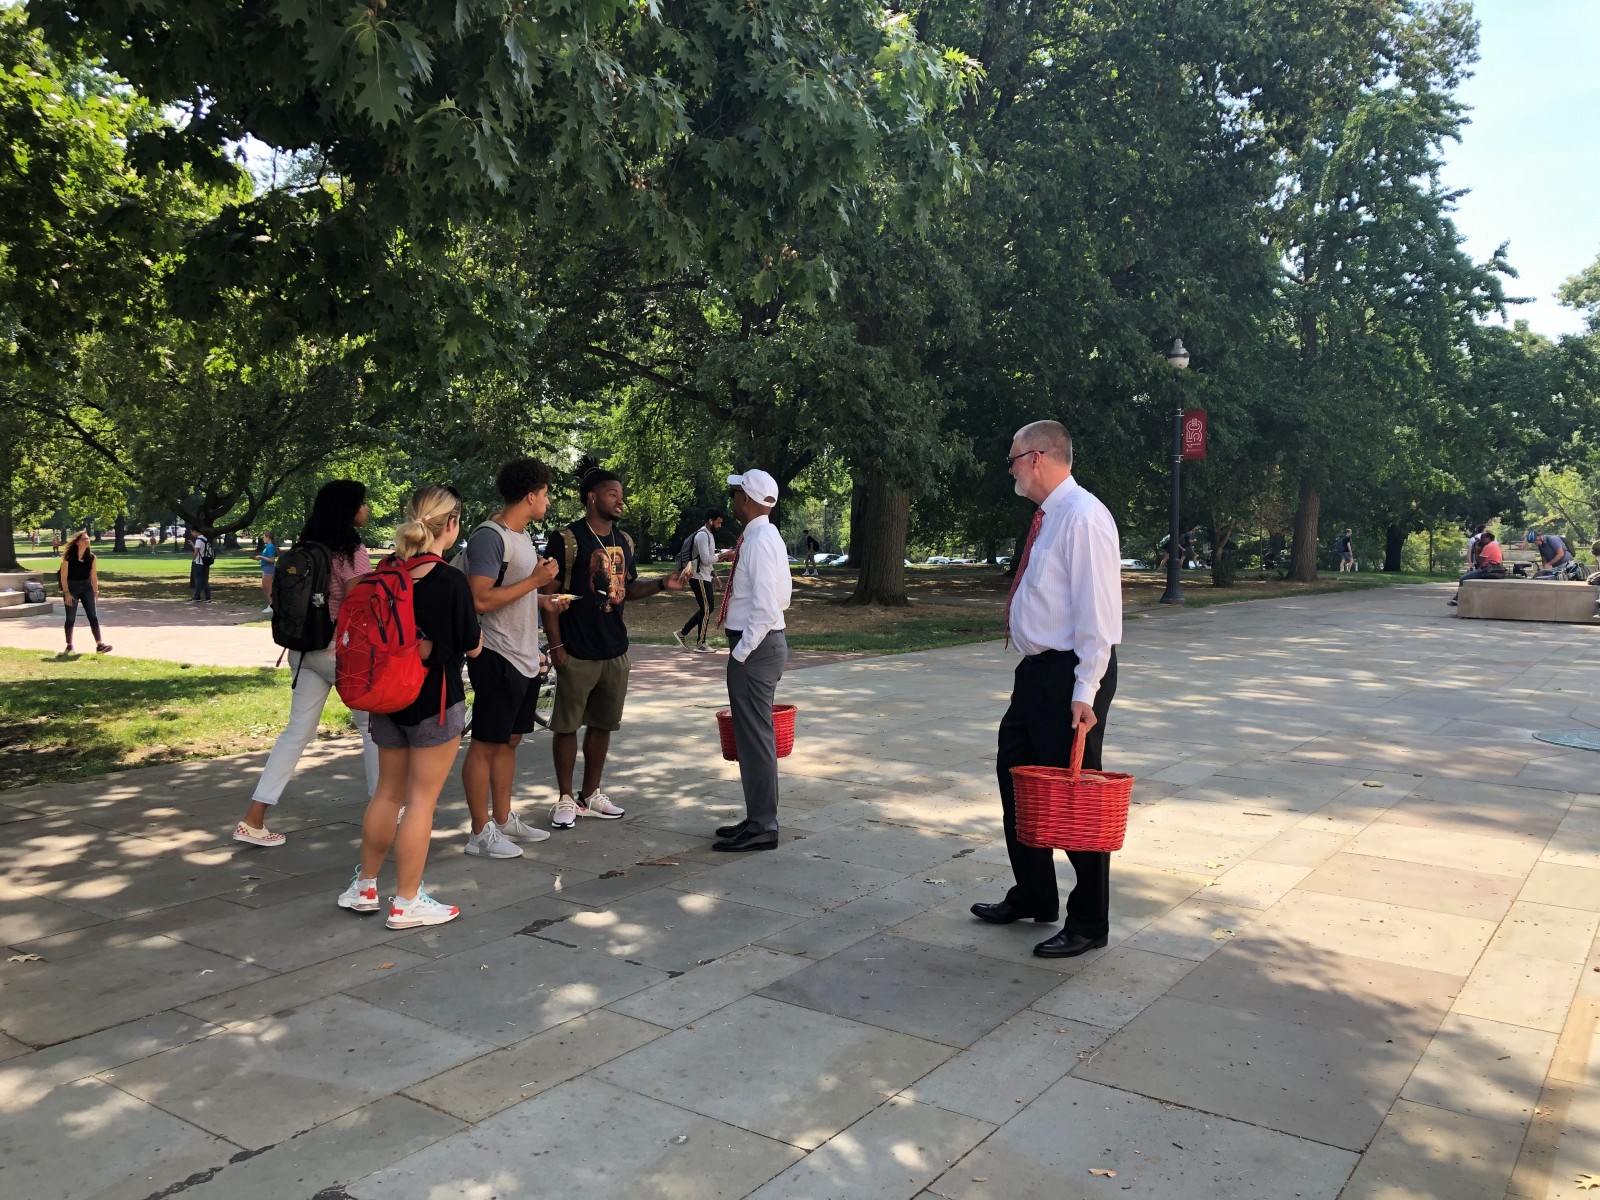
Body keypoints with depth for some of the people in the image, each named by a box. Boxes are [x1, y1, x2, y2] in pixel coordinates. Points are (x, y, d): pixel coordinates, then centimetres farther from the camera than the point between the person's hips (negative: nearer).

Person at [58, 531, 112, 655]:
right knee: (71, 618, 5)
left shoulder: (91, 557, 1)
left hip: (86, 586, 3)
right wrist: (67, 593, -15)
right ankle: (69, 646, 18)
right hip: (71, 587, -3)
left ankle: (100, 645, -11)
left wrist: (96, 592, 6)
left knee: (93, 616, -6)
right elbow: (64, 577, -10)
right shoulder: (68, 557, -10)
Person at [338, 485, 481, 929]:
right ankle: (406, 903, 11)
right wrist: (477, 632, 10)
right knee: (421, 799, 3)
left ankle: (363, 887, 31)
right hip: (435, 702, -6)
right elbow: (472, 647, -8)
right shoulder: (451, 582, -17)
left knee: (388, 792, 20)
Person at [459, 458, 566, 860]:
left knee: (510, 740, 16)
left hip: (525, 658, 10)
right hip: (497, 658, -10)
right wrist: (534, 581, -19)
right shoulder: (489, 537, -16)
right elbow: (481, 600, -24)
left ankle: (503, 818, 26)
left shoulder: (521, 536, 15)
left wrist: (543, 600, 9)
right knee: (486, 744, -1)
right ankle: (480, 832, 7)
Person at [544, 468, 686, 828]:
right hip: (578, 653, -6)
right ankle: (565, 798, 15)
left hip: (616, 650, 7)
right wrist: (556, 644, -14)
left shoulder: (624, 541, 11)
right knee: (567, 725, 3)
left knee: (603, 724, 13)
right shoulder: (567, 540, -10)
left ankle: (591, 795, 26)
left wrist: (662, 585, 0)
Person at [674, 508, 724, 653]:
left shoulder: (709, 534, 16)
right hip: (699, 578, -10)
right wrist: (721, 555, -16)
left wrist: (714, 575, 18)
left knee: (705, 609, 13)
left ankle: (682, 633, 18)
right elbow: (706, 559, -24)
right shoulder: (702, 535, -17)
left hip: (704, 577, 10)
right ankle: (700, 644, 4)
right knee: (706, 609, -4)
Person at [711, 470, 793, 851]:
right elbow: (781, 599, 20)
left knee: (754, 735, -3)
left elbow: (766, 609, -24)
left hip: (755, 648, -10)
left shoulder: (759, 542, -18)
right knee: (753, 734, 17)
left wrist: (741, 652, -18)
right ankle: (759, 817, 27)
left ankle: (762, 827, 5)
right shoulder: (767, 538, 13)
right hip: (761, 644, 10)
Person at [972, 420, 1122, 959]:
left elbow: (1097, 611, -22)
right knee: (1015, 776, 18)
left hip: (1070, 674, -10)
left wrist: (1085, 693, -24)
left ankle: (1088, 924, 17)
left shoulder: (1082, 517, -17)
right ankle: (1032, 896, 35)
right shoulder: (1048, 518, 12)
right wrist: (1036, 675, 19)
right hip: (1037, 672, 10)